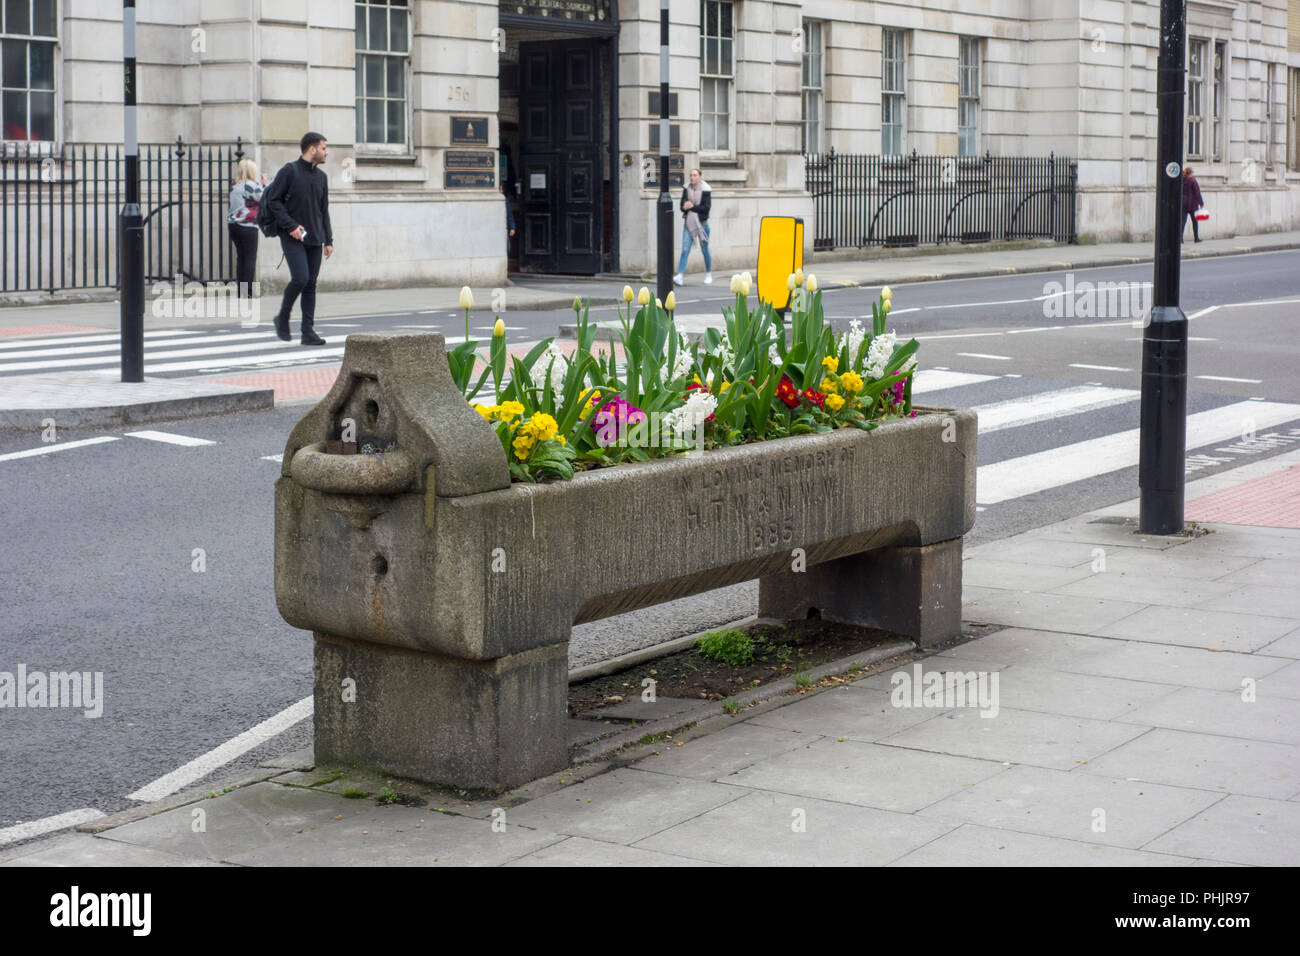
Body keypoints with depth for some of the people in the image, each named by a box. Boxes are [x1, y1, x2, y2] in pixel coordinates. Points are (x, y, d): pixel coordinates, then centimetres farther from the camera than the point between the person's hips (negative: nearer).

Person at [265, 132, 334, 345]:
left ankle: (308, 331, 4)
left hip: (314, 240, 6)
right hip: (292, 239, -6)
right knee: (300, 278, -17)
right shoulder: (289, 171, -4)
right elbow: (273, 200, -7)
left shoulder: (321, 177, 14)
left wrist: (328, 240, 12)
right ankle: (283, 317, 5)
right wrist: (291, 226, -15)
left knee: (311, 285, 3)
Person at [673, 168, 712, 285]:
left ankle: (709, 274, 28)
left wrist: (692, 207, -18)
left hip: (702, 223, -2)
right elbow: (682, 206, 4)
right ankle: (680, 276, -18)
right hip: (689, 223, 2)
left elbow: (706, 208, -15)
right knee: (685, 250, -9)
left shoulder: (705, 190, -8)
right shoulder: (686, 189, 2)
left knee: (705, 250, 9)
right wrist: (686, 207, -18)